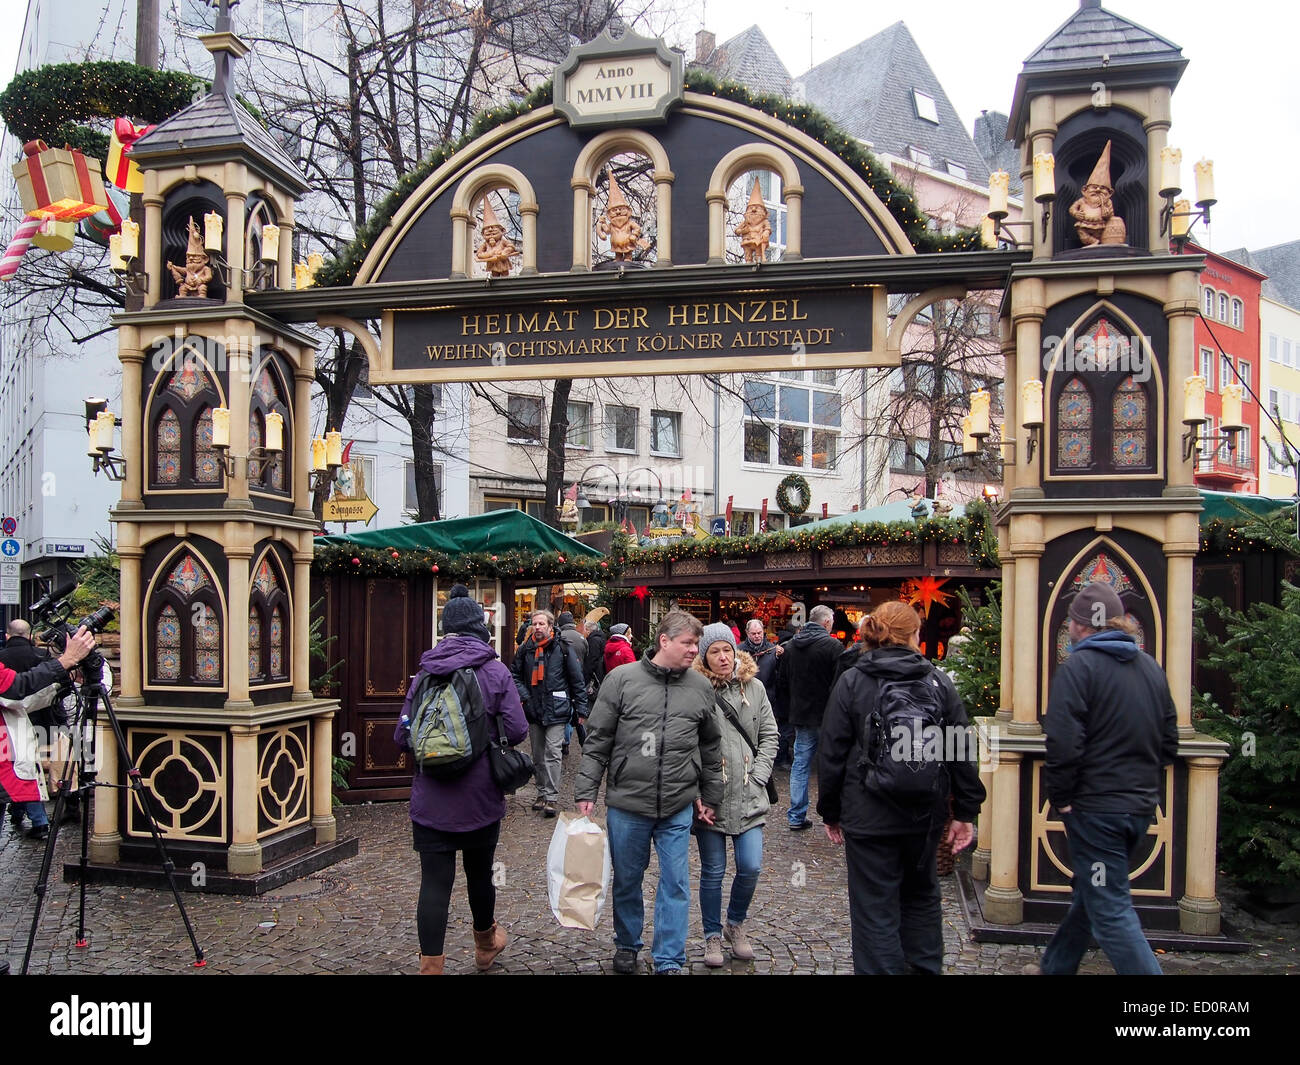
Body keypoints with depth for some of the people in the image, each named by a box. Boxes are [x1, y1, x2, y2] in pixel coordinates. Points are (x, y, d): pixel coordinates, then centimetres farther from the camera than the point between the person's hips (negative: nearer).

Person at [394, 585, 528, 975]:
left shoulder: (425, 673, -1)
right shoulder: (495, 672, -7)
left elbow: (402, 735, 0)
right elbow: (516, 730, -13)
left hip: (430, 800, 1)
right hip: (480, 797, 0)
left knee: (434, 882, 3)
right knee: (480, 872, 18)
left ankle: (431, 966, 2)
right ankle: (485, 946, 40)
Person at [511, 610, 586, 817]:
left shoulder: (562, 649, -5)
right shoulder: (525, 650, 5)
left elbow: (577, 681, -1)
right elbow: (515, 675, 17)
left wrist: (581, 709, -2)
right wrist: (522, 694, -1)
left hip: (556, 711, -5)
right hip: (533, 711, 5)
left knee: (552, 754, -10)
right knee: (538, 755, 13)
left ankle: (552, 798, -7)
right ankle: (542, 794, 25)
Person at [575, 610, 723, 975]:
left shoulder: (701, 687, 2)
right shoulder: (622, 679, -7)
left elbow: (711, 748, 12)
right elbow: (597, 741, -3)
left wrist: (710, 797, 13)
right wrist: (585, 792, -6)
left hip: (679, 807, 1)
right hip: (627, 803, -1)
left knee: (675, 884, 5)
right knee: (626, 880, 15)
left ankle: (669, 961, 19)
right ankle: (627, 945, 37)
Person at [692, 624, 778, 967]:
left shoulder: (754, 688, 5)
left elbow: (769, 735, 10)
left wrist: (758, 776, 1)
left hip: (748, 796, 3)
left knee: (750, 867, 1)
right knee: (713, 871, 7)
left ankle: (736, 924, 28)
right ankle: (713, 936, 27)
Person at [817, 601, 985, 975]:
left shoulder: (851, 682, -6)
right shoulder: (939, 681, -1)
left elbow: (833, 753, -5)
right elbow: (961, 750, -1)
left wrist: (831, 812, 5)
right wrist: (965, 811, 6)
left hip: (868, 815, -3)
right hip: (925, 814, 3)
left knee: (875, 909, 5)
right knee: (921, 895, 23)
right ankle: (925, 966, 32)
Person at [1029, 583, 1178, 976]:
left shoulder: (1077, 667, -14)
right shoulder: (1151, 667, 9)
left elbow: (1063, 745, -21)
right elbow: (1169, 740, 15)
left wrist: (1061, 797, -9)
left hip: (1095, 807, -8)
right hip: (1141, 806, 8)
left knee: (1110, 910, -1)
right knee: (1089, 893, 21)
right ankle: (1056, 967, 36)